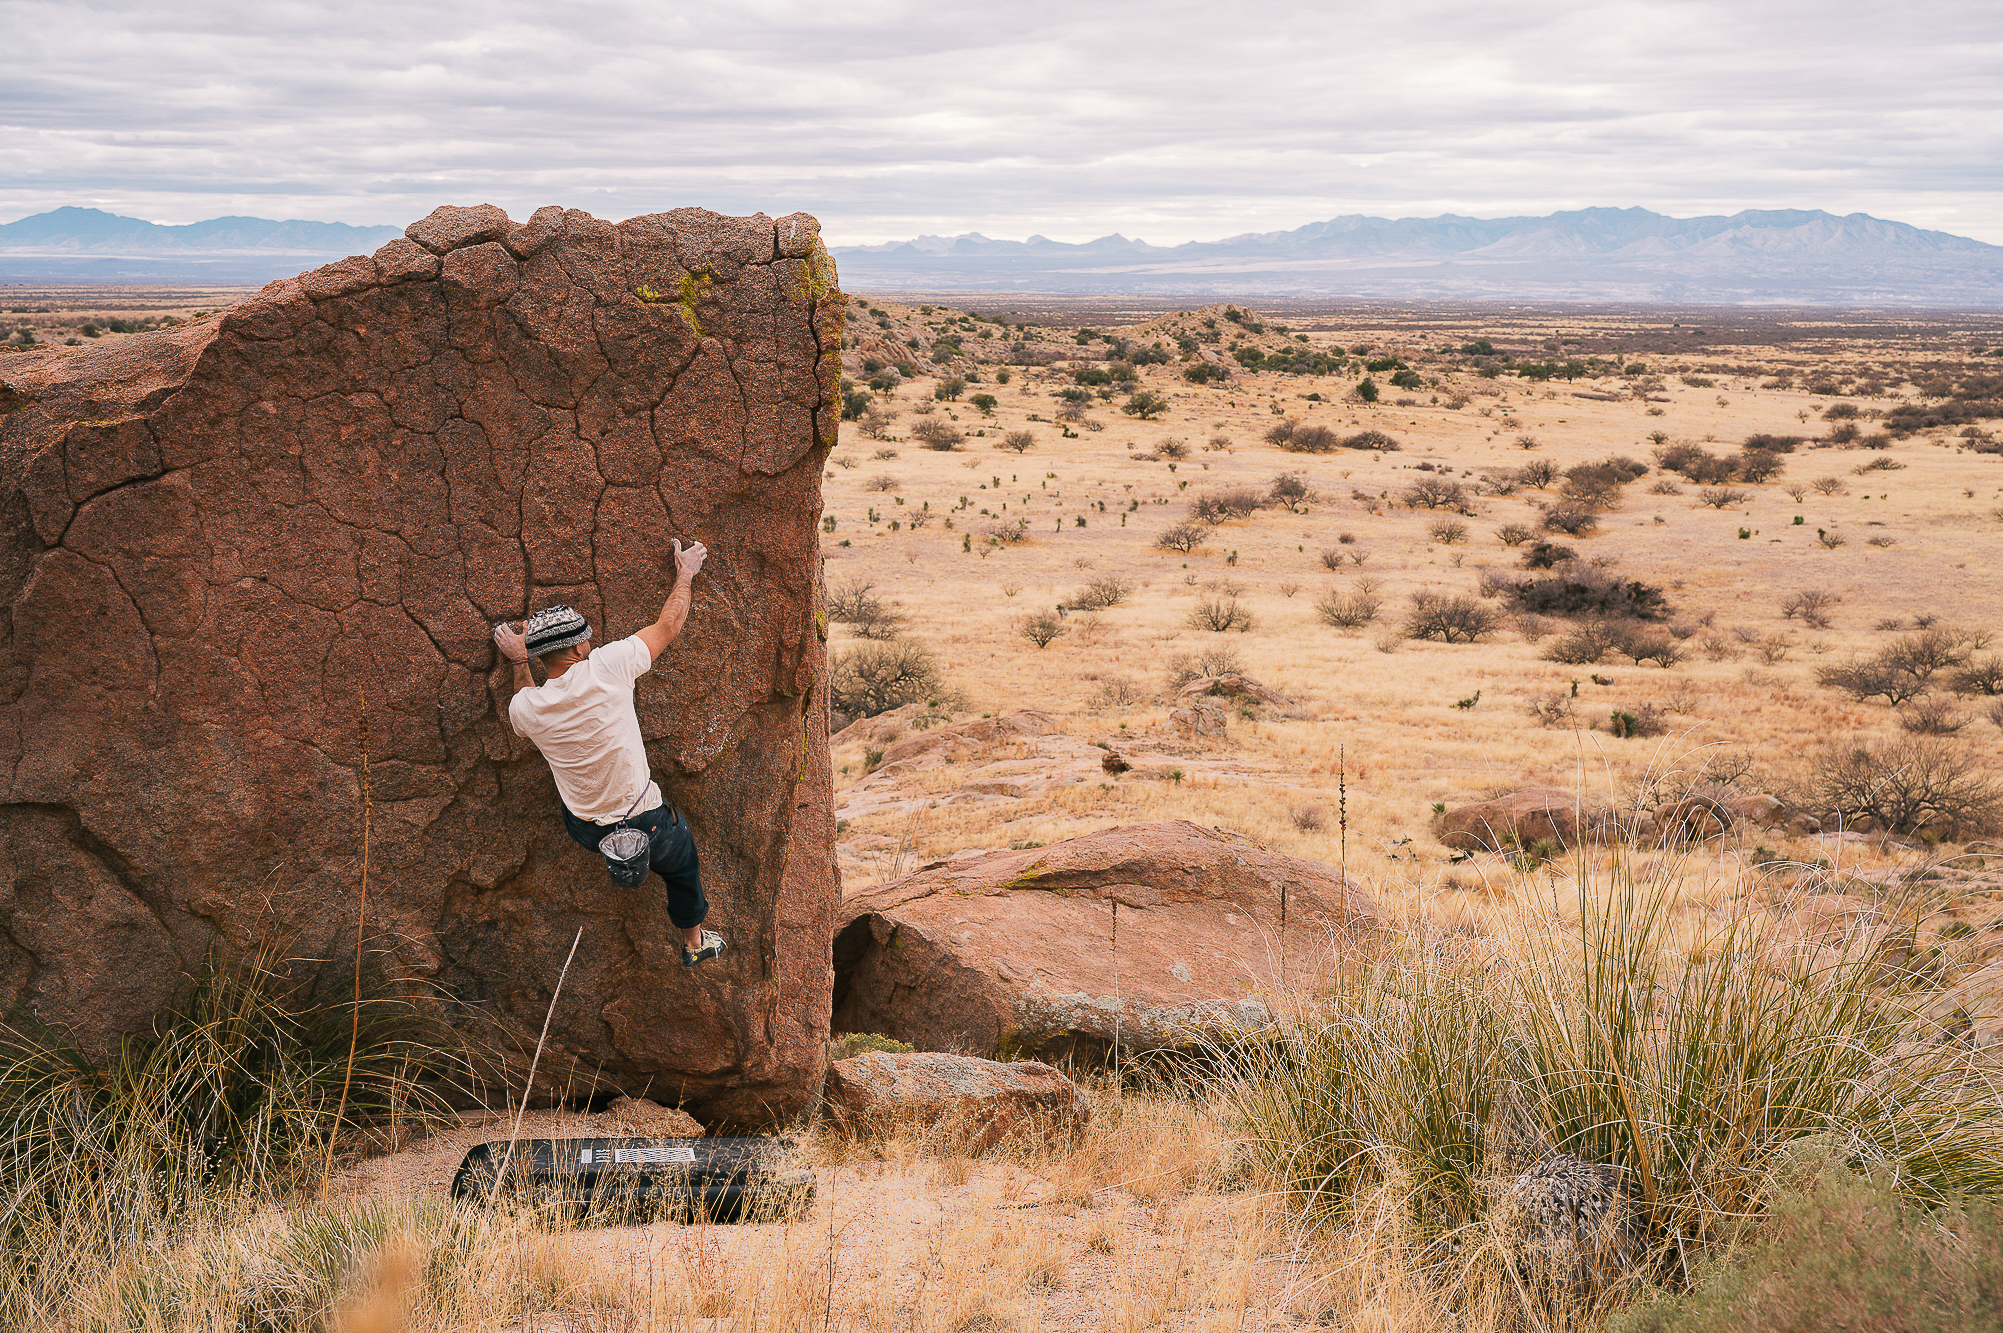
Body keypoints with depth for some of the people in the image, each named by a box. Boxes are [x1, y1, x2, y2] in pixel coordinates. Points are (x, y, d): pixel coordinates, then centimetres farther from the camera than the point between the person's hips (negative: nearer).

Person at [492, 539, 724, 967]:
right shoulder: (605, 668, -24)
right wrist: (685, 575, 6)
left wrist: (519, 663, 18)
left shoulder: (523, 709, -13)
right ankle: (694, 943, 45)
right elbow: (668, 627, -8)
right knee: (682, 866, 27)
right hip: (644, 828, -3)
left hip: (582, 830, 3)